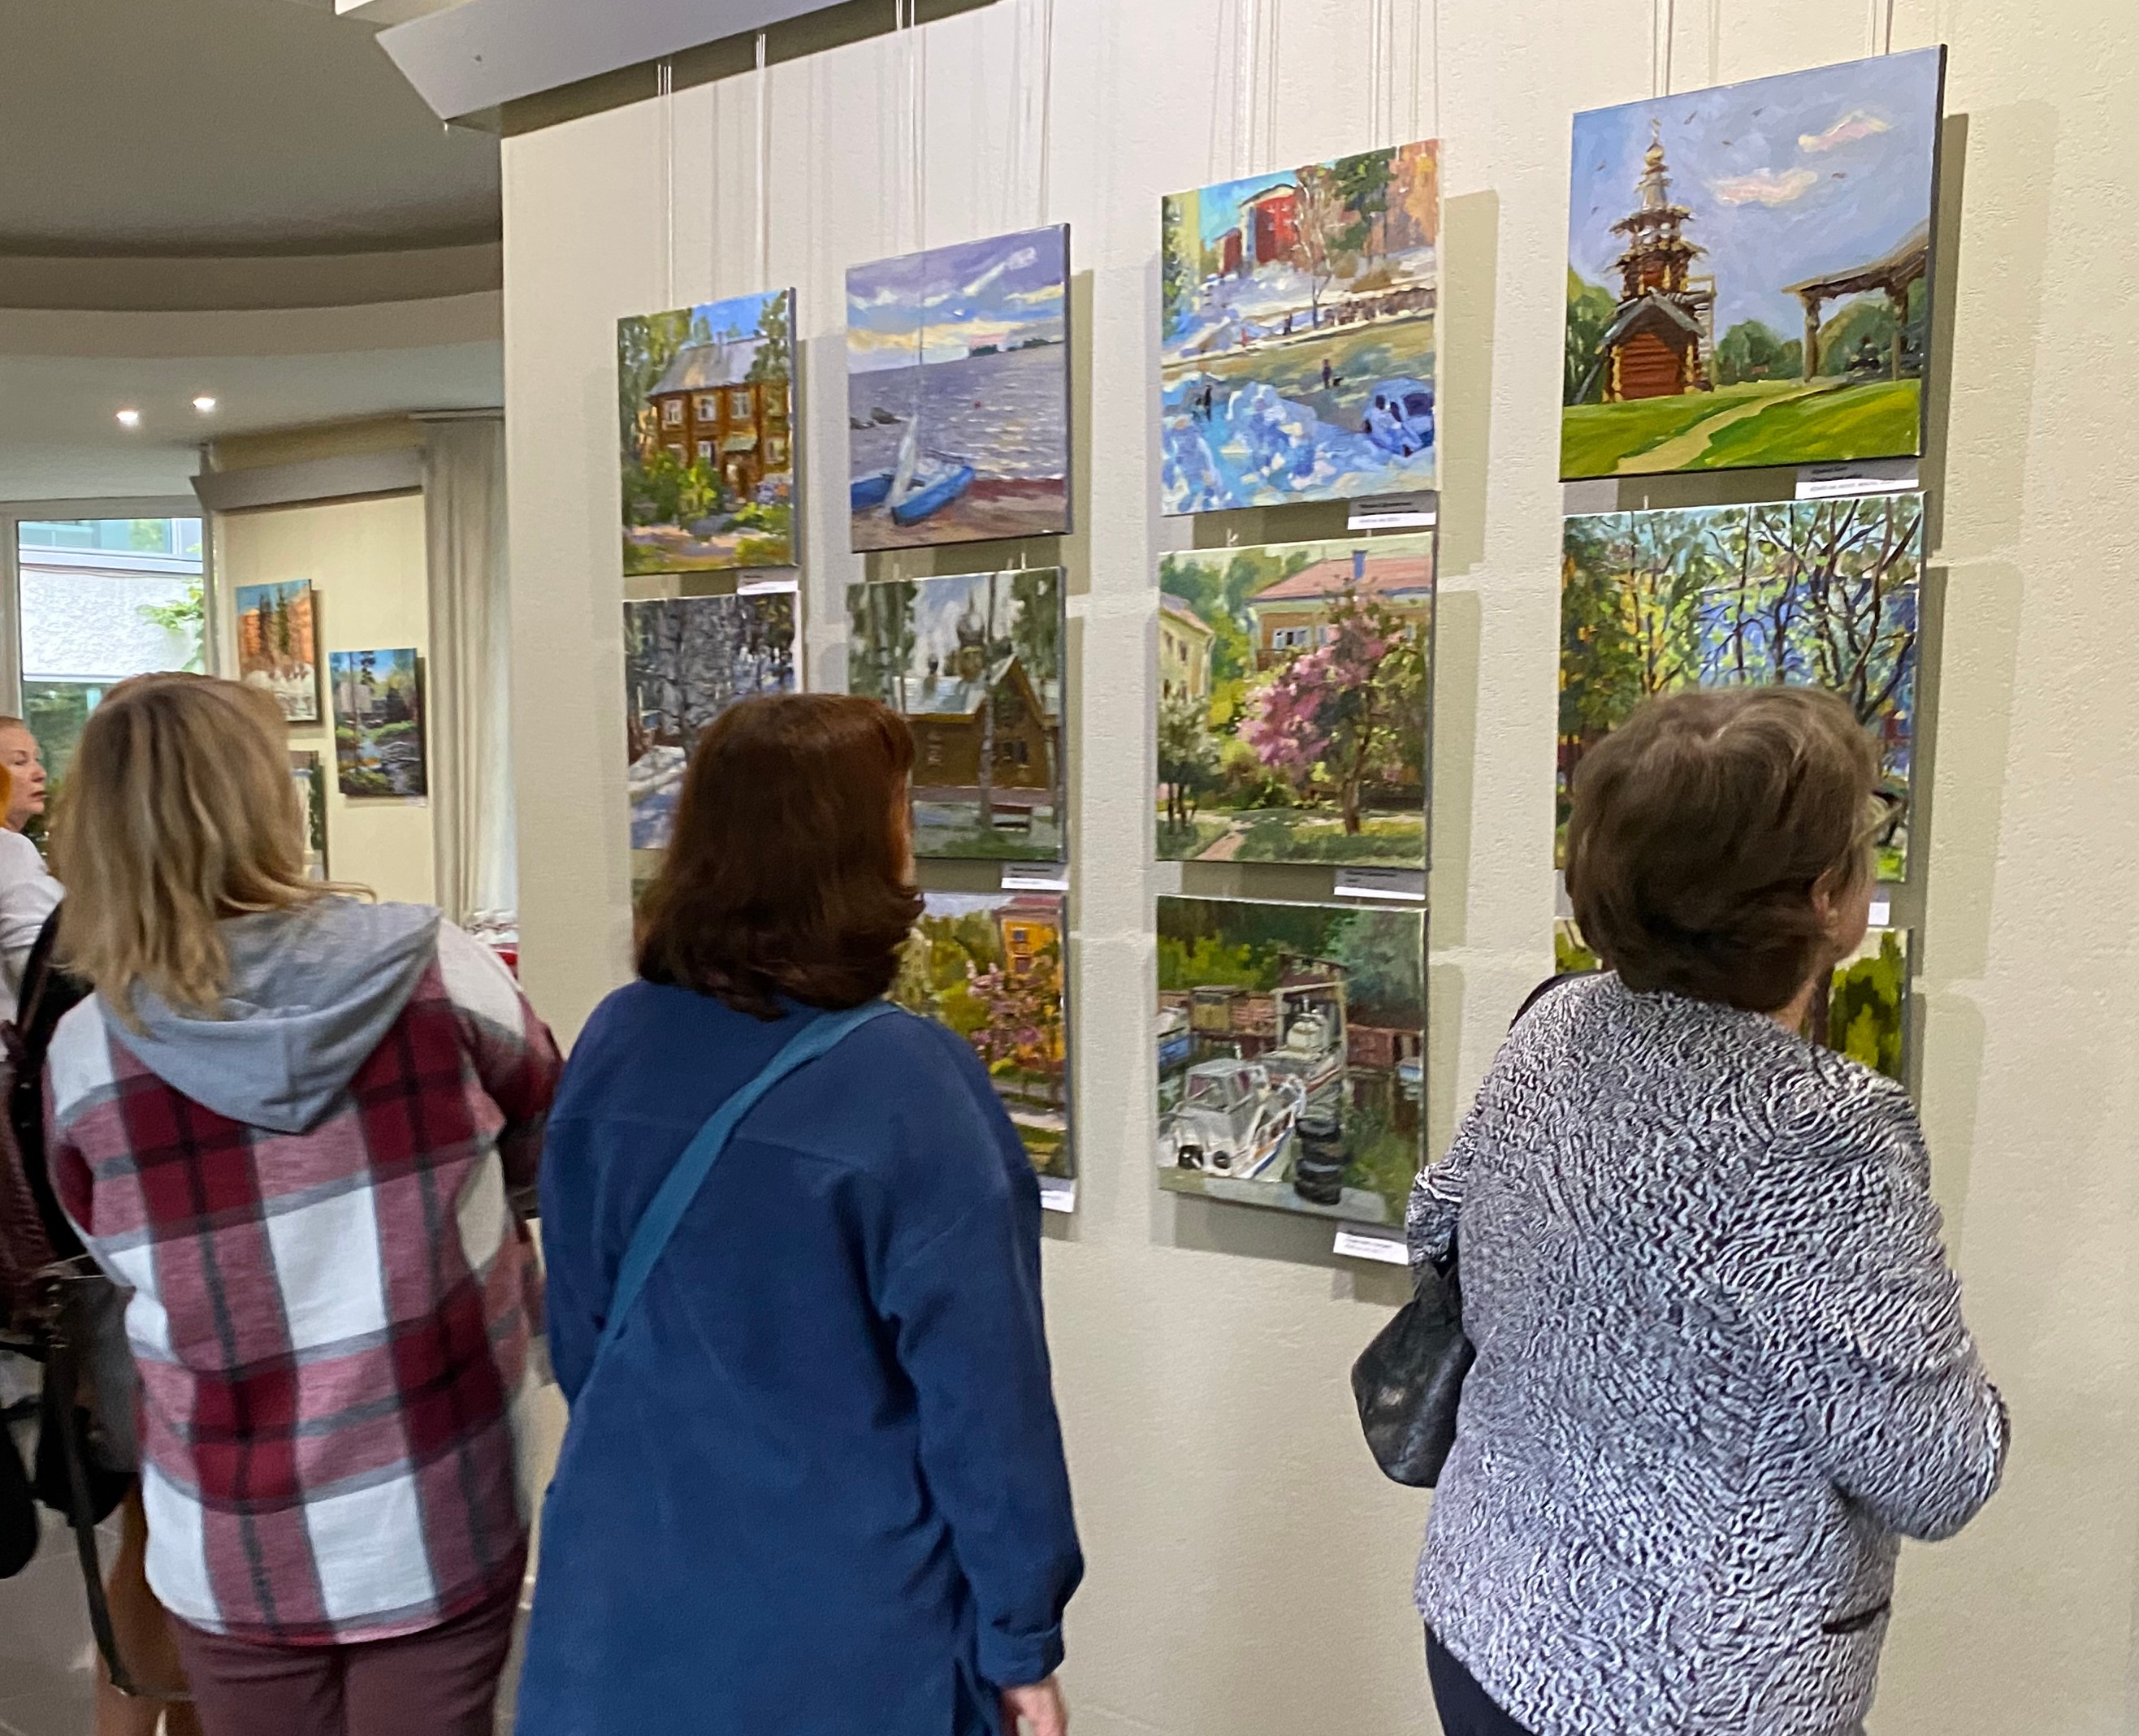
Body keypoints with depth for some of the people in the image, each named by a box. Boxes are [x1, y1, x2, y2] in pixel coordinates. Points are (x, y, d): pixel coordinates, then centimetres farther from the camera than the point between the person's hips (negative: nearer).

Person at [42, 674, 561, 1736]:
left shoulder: (83, 1057, -14)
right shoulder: (439, 974, -17)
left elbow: (118, 1262, 4)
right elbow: (544, 1162, 0)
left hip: (233, 1552, 1)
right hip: (446, 1522, -1)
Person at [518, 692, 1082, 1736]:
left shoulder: (615, 1043, -7)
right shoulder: (907, 1082, -24)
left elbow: (577, 1326, 4)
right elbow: (982, 1392, -19)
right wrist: (1020, 1639, -5)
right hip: (843, 1631, -4)